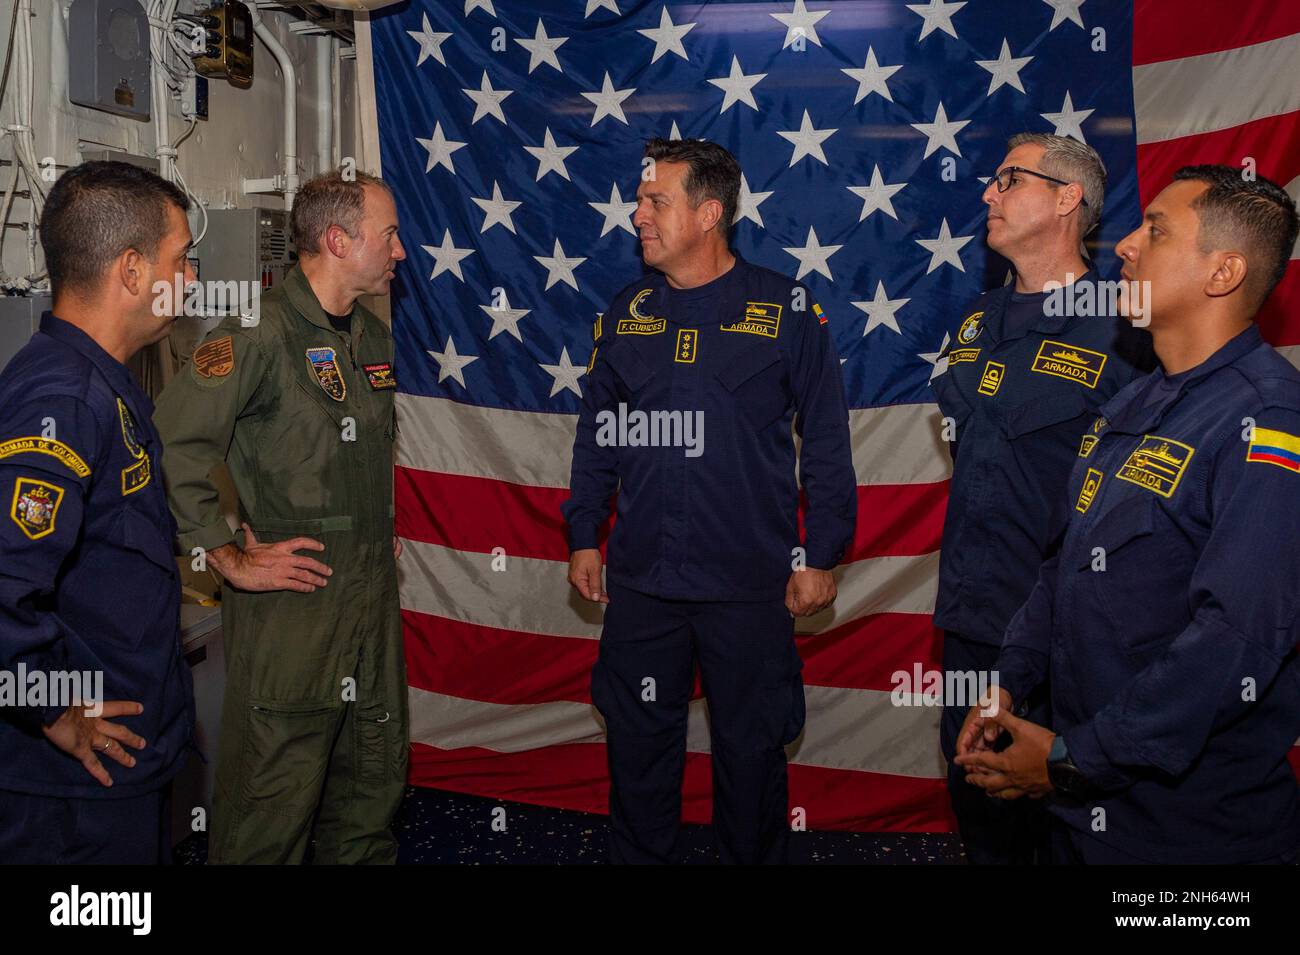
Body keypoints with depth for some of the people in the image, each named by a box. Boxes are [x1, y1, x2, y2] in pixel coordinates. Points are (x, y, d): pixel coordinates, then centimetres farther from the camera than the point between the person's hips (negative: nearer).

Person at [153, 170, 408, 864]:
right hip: (290, 604, -8)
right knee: (276, 790, 1)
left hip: (373, 597, 8)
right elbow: (169, 448, -21)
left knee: (375, 781, 18)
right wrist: (232, 559, -17)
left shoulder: (373, 336, 12)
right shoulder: (260, 334, -14)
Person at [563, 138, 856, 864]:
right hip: (640, 581, 3)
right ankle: (638, 856, 34)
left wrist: (821, 556, -5)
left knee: (751, 751, 11)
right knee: (639, 747, 14)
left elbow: (827, 441, -3)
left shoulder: (787, 310, -5)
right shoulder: (627, 313, 7)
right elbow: (597, 433, 13)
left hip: (751, 584, -3)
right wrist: (585, 536, 10)